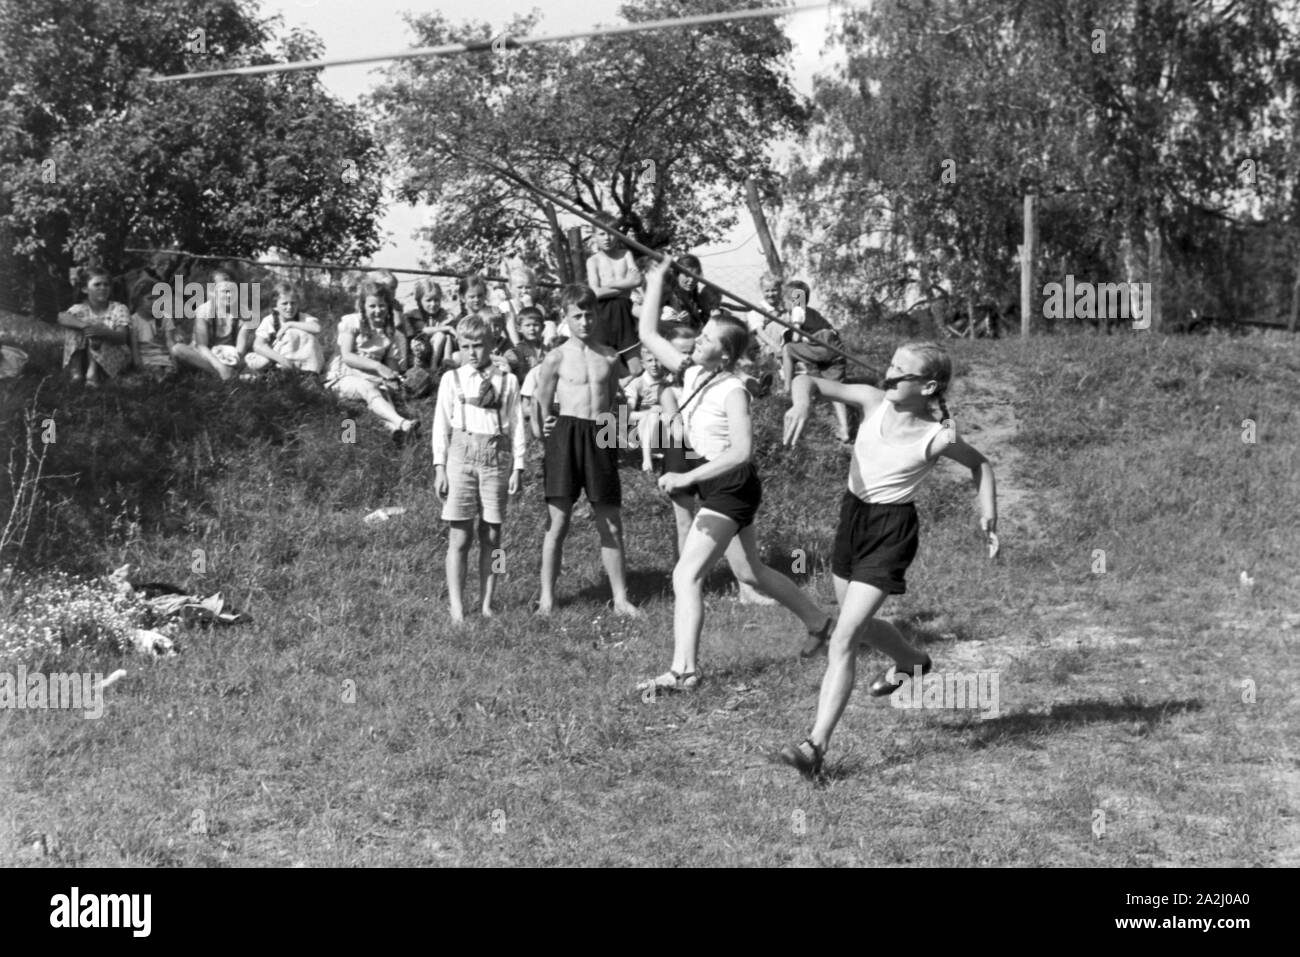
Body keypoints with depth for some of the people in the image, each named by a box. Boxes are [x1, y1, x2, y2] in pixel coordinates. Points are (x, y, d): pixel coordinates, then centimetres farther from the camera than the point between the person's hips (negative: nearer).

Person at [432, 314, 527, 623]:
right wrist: (440, 467, 0)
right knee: (460, 537, -1)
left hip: (496, 458, 1)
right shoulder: (452, 379, 6)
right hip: (461, 456, -1)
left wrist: (518, 467, 2)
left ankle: (486, 604, 14)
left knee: (492, 537, 5)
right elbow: (441, 425, 6)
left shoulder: (507, 381, 6)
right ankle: (456, 607, 3)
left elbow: (516, 426, 6)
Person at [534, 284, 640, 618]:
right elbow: (541, 407, 5)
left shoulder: (609, 357, 11)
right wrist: (544, 425, -10)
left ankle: (620, 599, 13)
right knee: (558, 521, 0)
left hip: (601, 438, 3)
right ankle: (547, 597, 9)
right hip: (566, 434, -3)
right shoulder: (556, 358, 1)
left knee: (611, 524, 5)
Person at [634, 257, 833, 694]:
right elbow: (648, 334, 9)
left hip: (732, 486, -9)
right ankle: (820, 622, 41)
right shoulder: (691, 371, 3)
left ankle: (683, 670, -16)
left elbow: (741, 451, -30)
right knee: (750, 572, 23)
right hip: (714, 485, 9)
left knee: (686, 575, -15)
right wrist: (657, 279, 6)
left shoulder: (733, 391, -19)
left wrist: (687, 478, -34)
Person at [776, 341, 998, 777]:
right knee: (858, 624, 26)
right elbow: (807, 381, -10)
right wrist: (802, 402, -31)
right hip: (852, 516, 6)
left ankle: (817, 744, -13)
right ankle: (913, 662, 56)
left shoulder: (937, 437, -14)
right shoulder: (873, 401, -7)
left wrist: (988, 510, -5)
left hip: (891, 532, -6)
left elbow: (980, 463, 6)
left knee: (843, 640, -14)